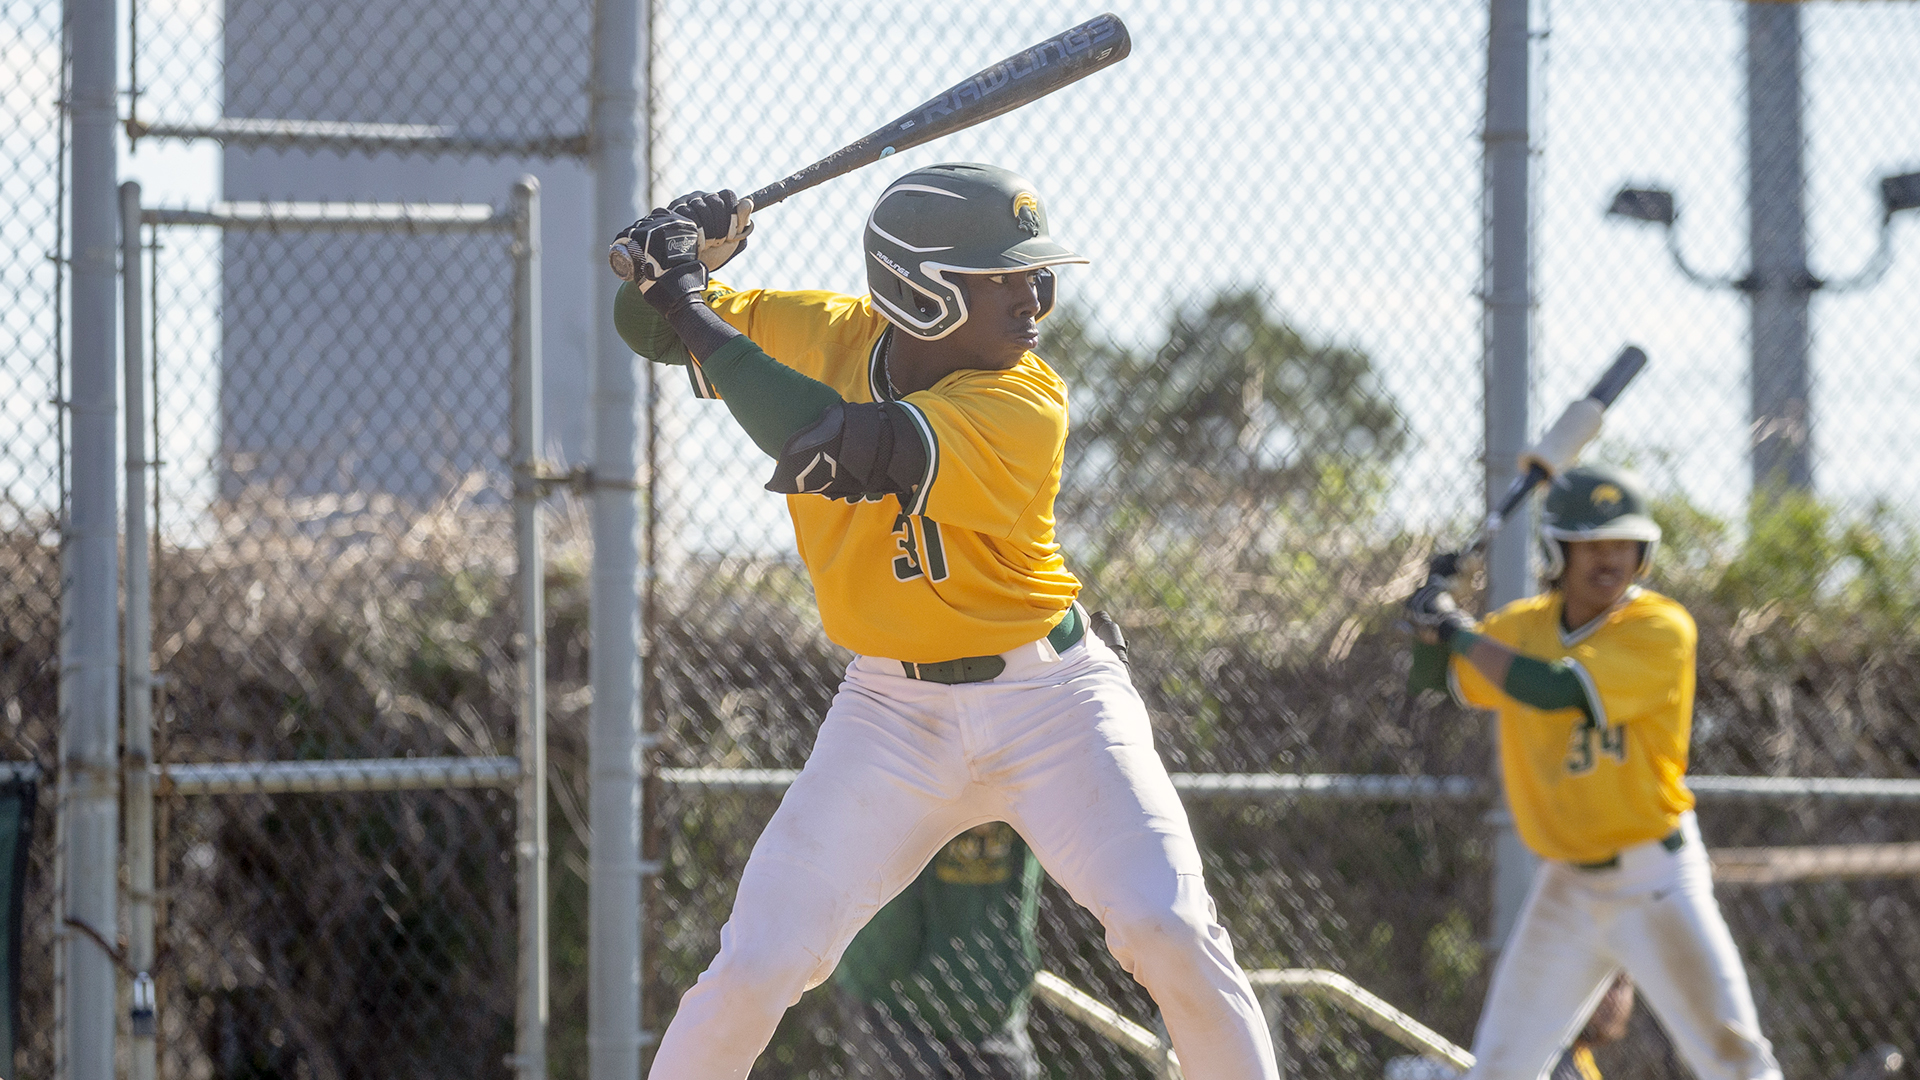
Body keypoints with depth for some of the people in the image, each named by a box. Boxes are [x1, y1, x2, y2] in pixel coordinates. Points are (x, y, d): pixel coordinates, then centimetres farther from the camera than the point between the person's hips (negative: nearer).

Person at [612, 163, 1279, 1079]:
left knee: (1172, 935, -17)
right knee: (753, 972, -6)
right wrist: (683, 259, -19)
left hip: (1048, 696, -3)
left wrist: (699, 316, -28)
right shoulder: (827, 335, -6)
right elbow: (650, 326, 4)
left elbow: (836, 448, -32)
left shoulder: (1025, 405, -20)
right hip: (892, 710, 3)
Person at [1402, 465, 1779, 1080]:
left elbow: (1556, 690, -26)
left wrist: (1458, 630, -18)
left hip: (1655, 881, -5)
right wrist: (1431, 628, -7)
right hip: (1565, 886, 5)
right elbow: (1434, 680, 15)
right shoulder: (1522, 626, 4)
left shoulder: (1662, 628, -15)